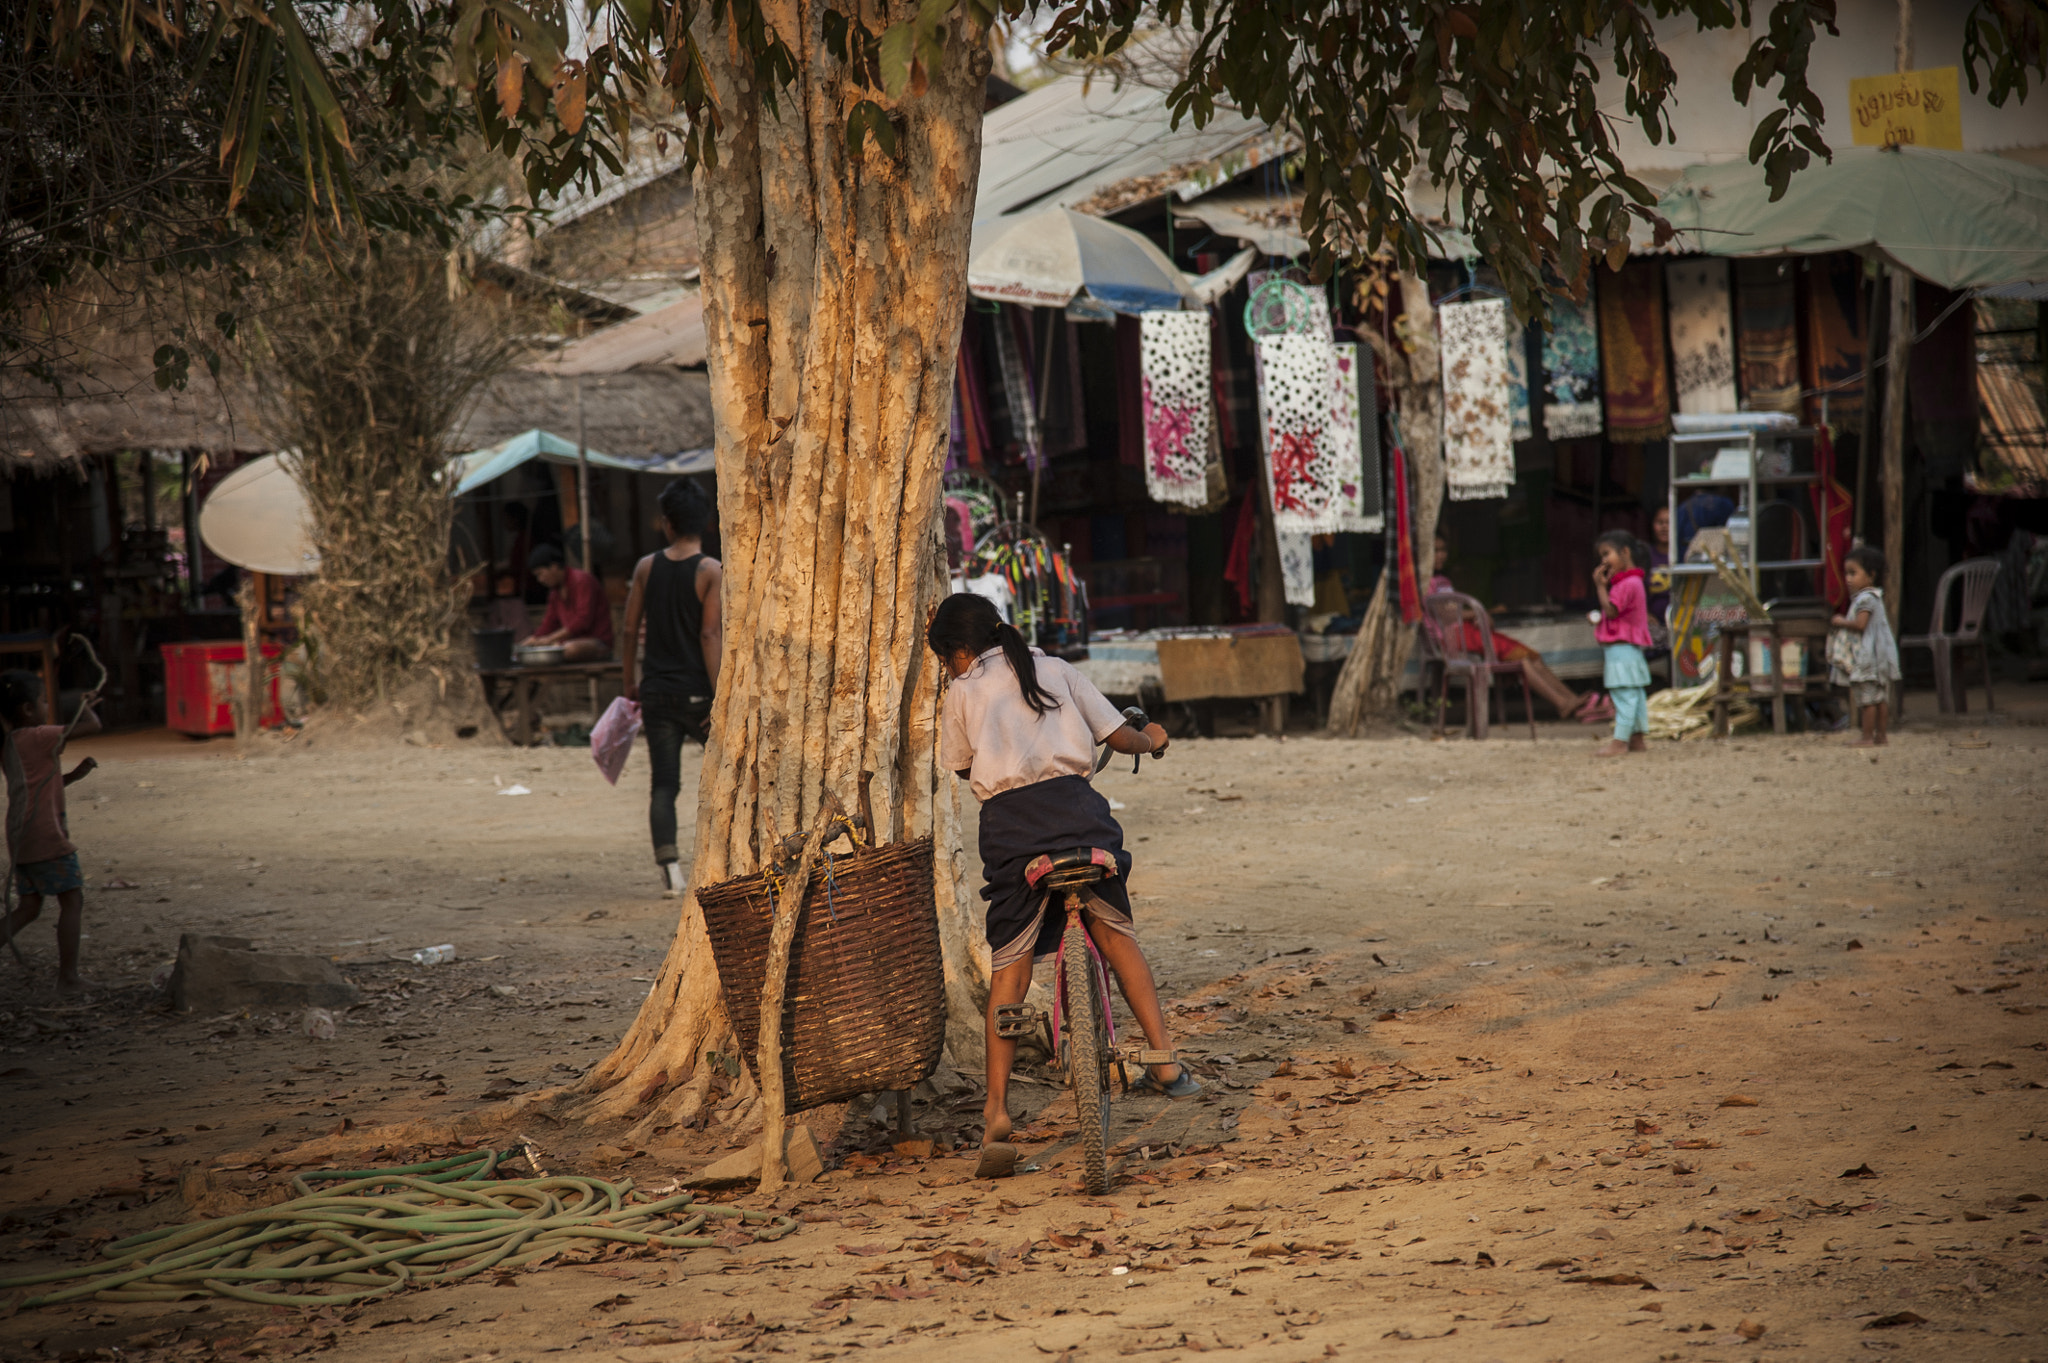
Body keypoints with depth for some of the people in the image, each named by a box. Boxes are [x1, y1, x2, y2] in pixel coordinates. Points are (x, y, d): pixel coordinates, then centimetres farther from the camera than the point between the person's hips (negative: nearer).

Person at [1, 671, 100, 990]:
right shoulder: (40, 737, -13)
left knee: (28, 908, 14)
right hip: (47, 837, -8)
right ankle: (68, 976, 3)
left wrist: (75, 775, 16)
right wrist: (85, 706, 7)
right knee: (72, 900, 3)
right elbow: (93, 726, -14)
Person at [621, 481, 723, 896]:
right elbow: (711, 636, -15)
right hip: (696, 690, -3)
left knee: (664, 783, 3)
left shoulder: (647, 567, 3)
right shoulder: (712, 572, -9)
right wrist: (719, 699, -14)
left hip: (657, 691, 3)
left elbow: (630, 629, 8)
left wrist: (631, 681, 20)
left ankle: (668, 866, -11)